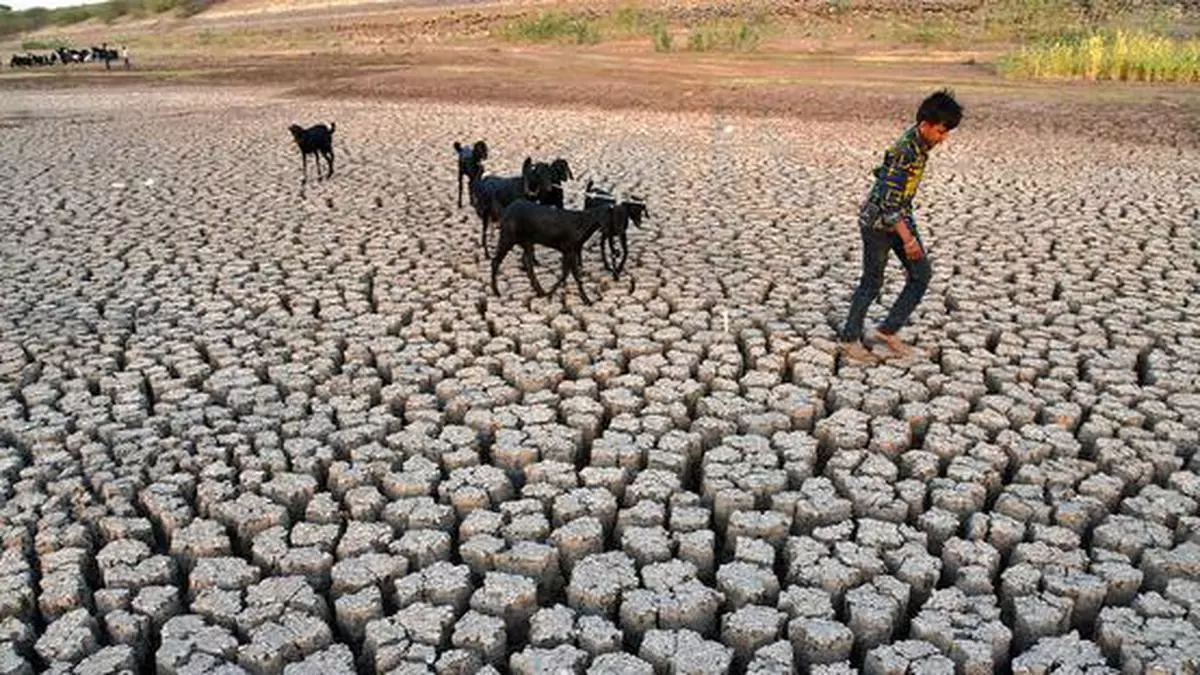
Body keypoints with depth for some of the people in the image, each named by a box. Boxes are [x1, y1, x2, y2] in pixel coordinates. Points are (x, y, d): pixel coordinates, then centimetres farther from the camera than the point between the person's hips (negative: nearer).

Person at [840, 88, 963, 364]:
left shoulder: (920, 143, 1)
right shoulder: (904, 151, -27)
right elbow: (889, 199, -28)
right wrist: (908, 239, -28)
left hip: (900, 217, 9)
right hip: (878, 222, -9)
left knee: (922, 274, 5)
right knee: (872, 283, 3)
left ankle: (888, 330, 13)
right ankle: (850, 339, 19)